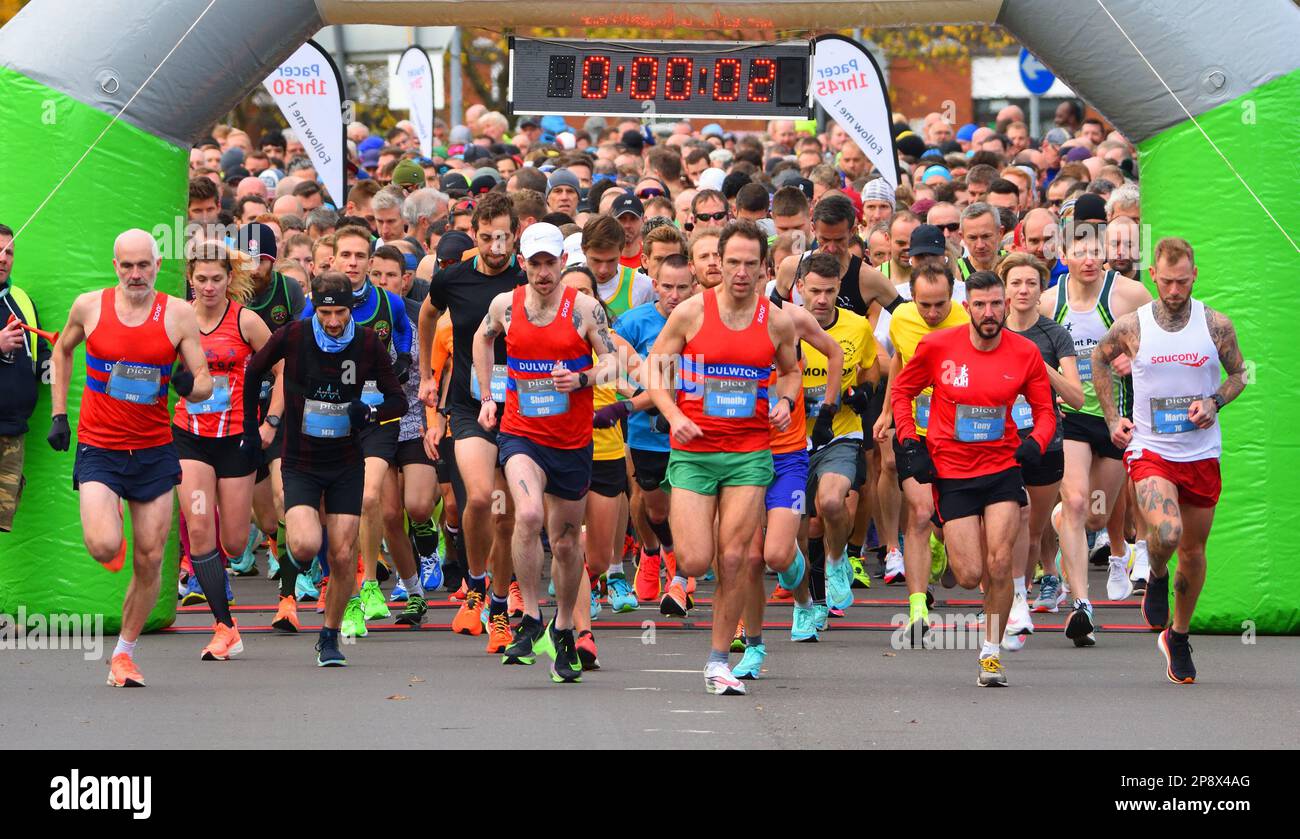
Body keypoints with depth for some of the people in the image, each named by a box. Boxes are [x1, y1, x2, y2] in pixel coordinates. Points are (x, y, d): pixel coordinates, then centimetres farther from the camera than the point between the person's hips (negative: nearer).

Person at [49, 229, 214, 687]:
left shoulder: (179, 314, -3)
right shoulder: (90, 306, -2)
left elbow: (204, 384, 1)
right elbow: (63, 350, 17)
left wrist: (189, 386, -23)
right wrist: (58, 415, 12)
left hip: (154, 452, 1)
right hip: (98, 449, -1)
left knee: (149, 561, 1)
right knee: (104, 546, -22)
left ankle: (124, 654, 19)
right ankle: (111, 531, 17)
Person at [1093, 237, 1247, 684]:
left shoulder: (1217, 325, -4)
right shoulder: (1131, 326, -6)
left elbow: (1239, 373, 10)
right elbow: (1100, 360, 14)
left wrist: (1214, 402, -10)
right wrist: (1112, 417, 7)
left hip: (1201, 452, 2)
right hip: (1149, 448, -2)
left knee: (1193, 551, 10)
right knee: (1166, 533, -26)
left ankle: (1178, 636, 31)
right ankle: (1157, 579, 9)